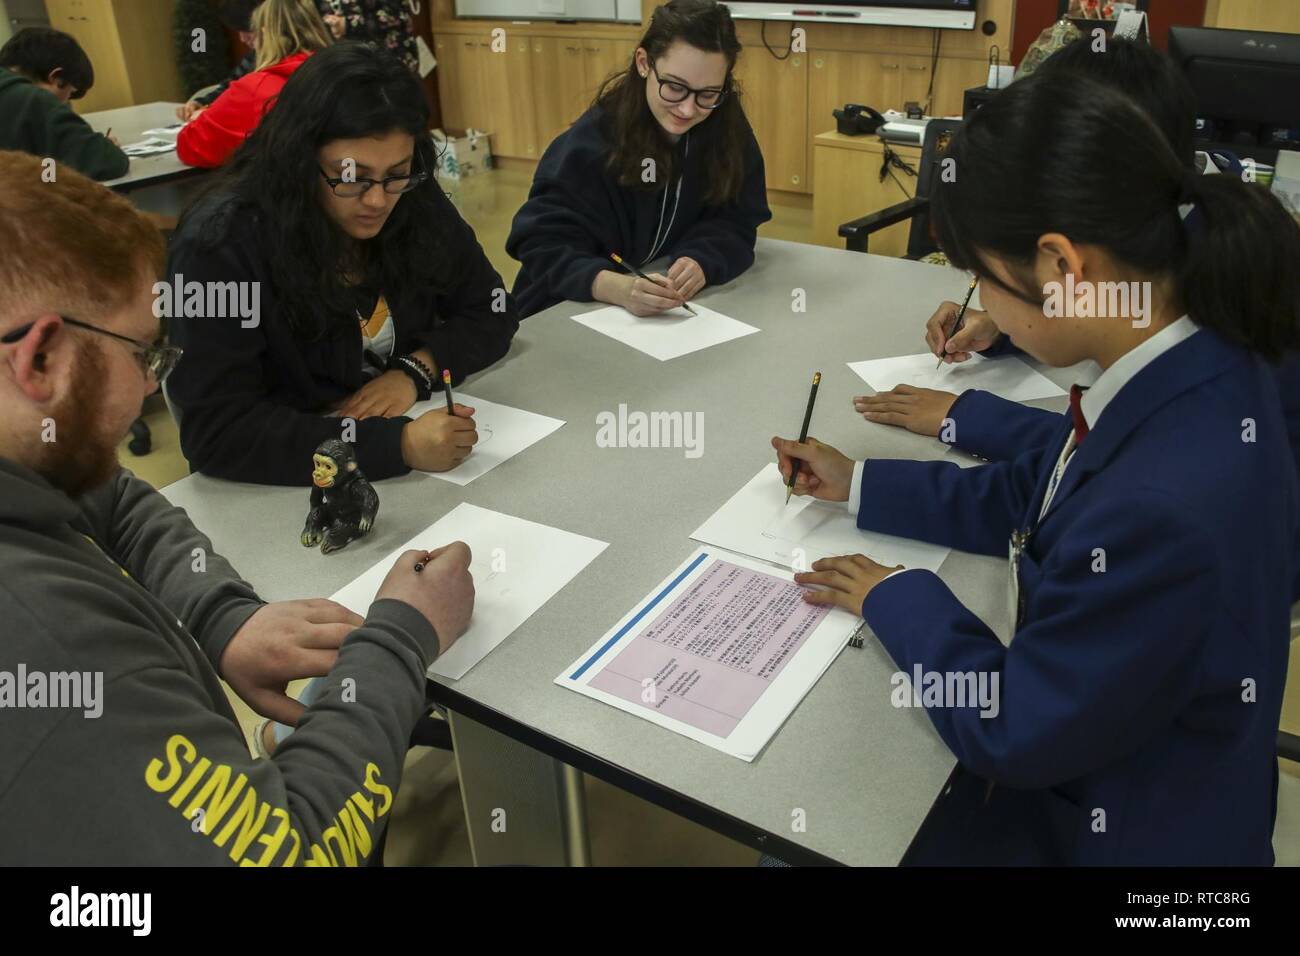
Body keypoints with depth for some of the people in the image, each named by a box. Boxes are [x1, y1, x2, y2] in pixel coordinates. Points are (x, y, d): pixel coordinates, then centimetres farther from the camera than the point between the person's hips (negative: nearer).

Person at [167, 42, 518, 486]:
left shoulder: (416, 203, -5)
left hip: (414, 422, 4)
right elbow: (217, 431, -23)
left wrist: (416, 369, -15)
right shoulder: (221, 245, -18)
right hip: (288, 486, -4)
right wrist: (397, 444, -33)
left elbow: (491, 311, 4)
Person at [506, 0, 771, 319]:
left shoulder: (727, 127, -6)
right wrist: (616, 288, -42)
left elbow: (734, 223, -6)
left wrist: (700, 262, -29)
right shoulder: (588, 145, -18)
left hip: (674, 314, 3)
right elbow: (544, 246, -22)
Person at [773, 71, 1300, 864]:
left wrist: (898, 599, -10)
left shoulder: (1163, 510, -41)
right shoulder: (1197, 359, -12)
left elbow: (1011, 731, -25)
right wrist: (857, 485, 9)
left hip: (1114, 824, -7)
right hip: (1081, 750, 7)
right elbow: (1032, 496, 5)